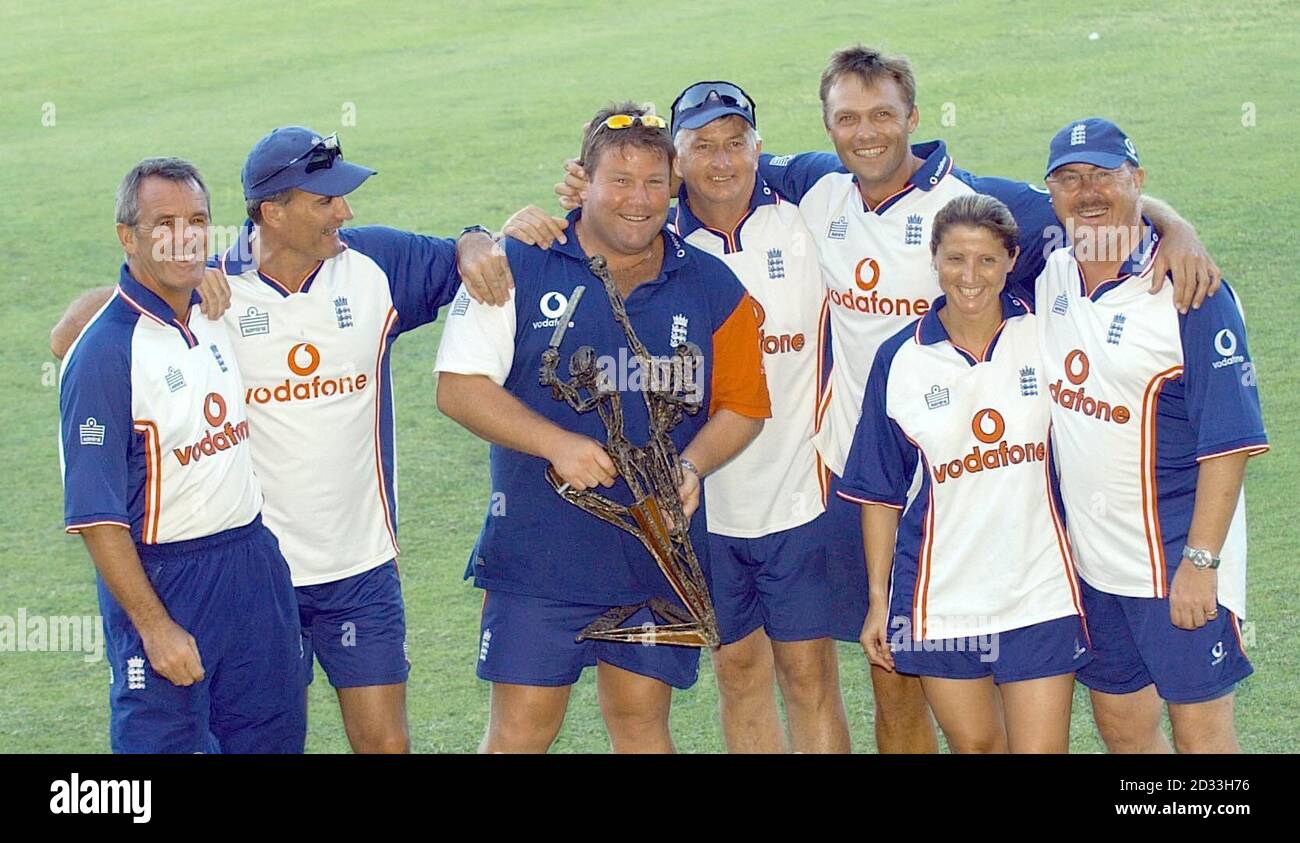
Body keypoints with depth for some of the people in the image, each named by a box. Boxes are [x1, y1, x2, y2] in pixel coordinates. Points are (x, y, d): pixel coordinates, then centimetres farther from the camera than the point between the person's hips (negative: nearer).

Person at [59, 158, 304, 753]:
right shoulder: (103, 354, -17)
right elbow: (95, 515, -17)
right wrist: (154, 625, -18)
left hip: (255, 566, 7)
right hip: (161, 580, -7)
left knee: (271, 737, 12)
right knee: (166, 742, -2)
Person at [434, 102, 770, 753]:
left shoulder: (713, 289, 6)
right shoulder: (520, 268, -2)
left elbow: (743, 404, 10)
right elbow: (458, 387, -6)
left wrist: (692, 466, -10)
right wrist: (556, 444, -18)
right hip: (538, 550, -2)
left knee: (641, 718, 9)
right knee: (521, 728, -2)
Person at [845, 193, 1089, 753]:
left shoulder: (1044, 333, -3)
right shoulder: (900, 360, -1)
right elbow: (879, 493, 6)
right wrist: (879, 597, 6)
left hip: (1040, 590, -1)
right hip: (939, 596, 1)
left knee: (1040, 749, -2)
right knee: (974, 745, 11)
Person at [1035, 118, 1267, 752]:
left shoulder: (1188, 291, -15)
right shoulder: (1049, 275, 3)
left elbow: (1228, 440, -17)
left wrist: (1200, 561, -21)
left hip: (1177, 557, -7)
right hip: (1088, 555, 7)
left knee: (1199, 730, -2)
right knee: (1120, 724, 15)